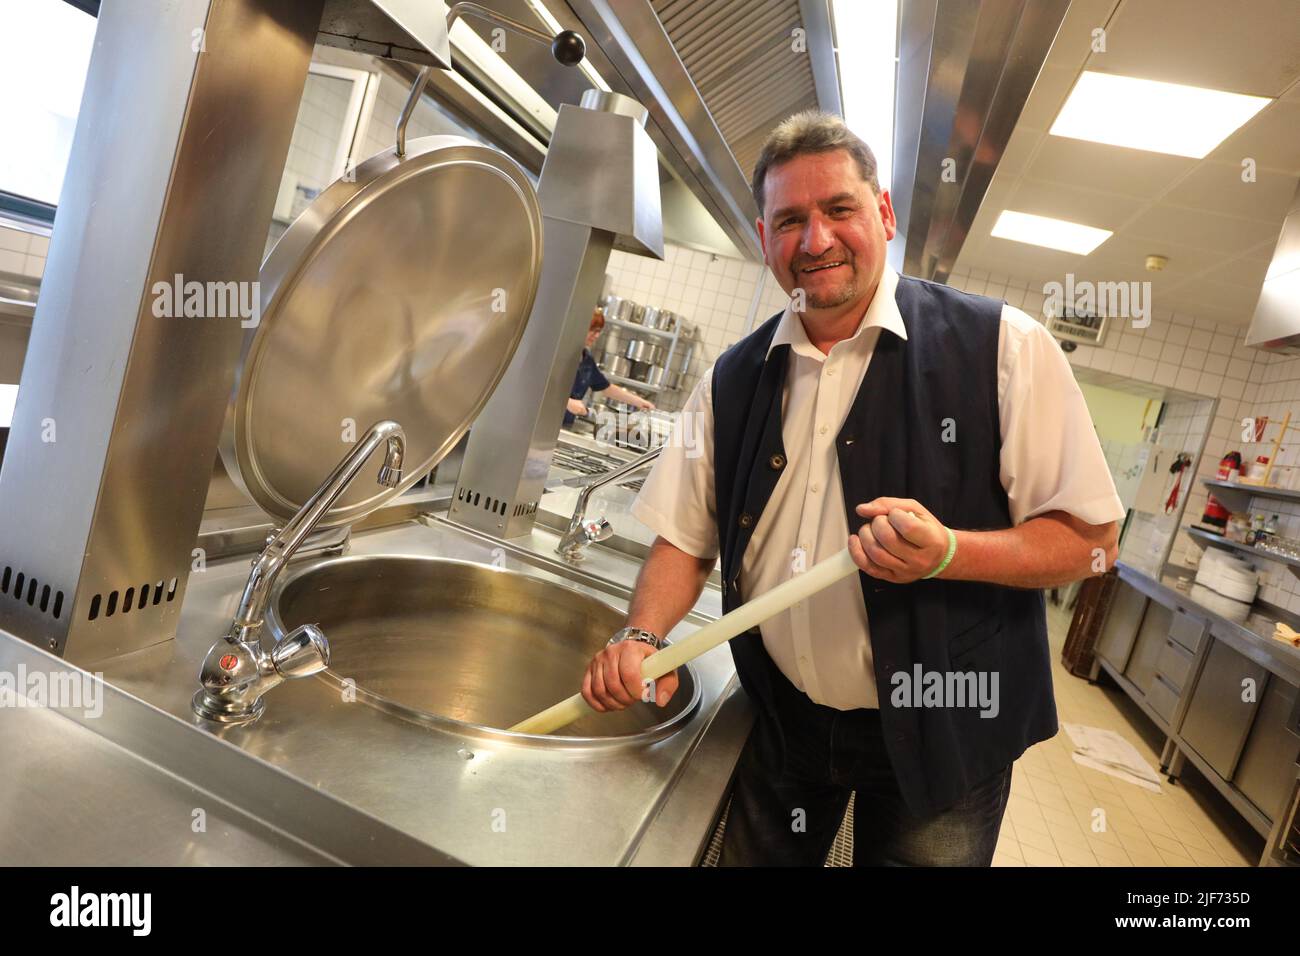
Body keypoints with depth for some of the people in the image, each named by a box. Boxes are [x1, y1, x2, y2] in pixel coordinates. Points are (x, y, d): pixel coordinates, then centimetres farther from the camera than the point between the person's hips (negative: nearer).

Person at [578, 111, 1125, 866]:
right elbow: (687, 536, 3)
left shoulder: (1002, 348, -13)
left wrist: (946, 553, -28)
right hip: (780, 721, 4)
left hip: (941, 737, -3)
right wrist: (642, 637, -14)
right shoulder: (733, 380, -1)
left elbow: (1092, 540, -11)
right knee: (754, 854, 20)